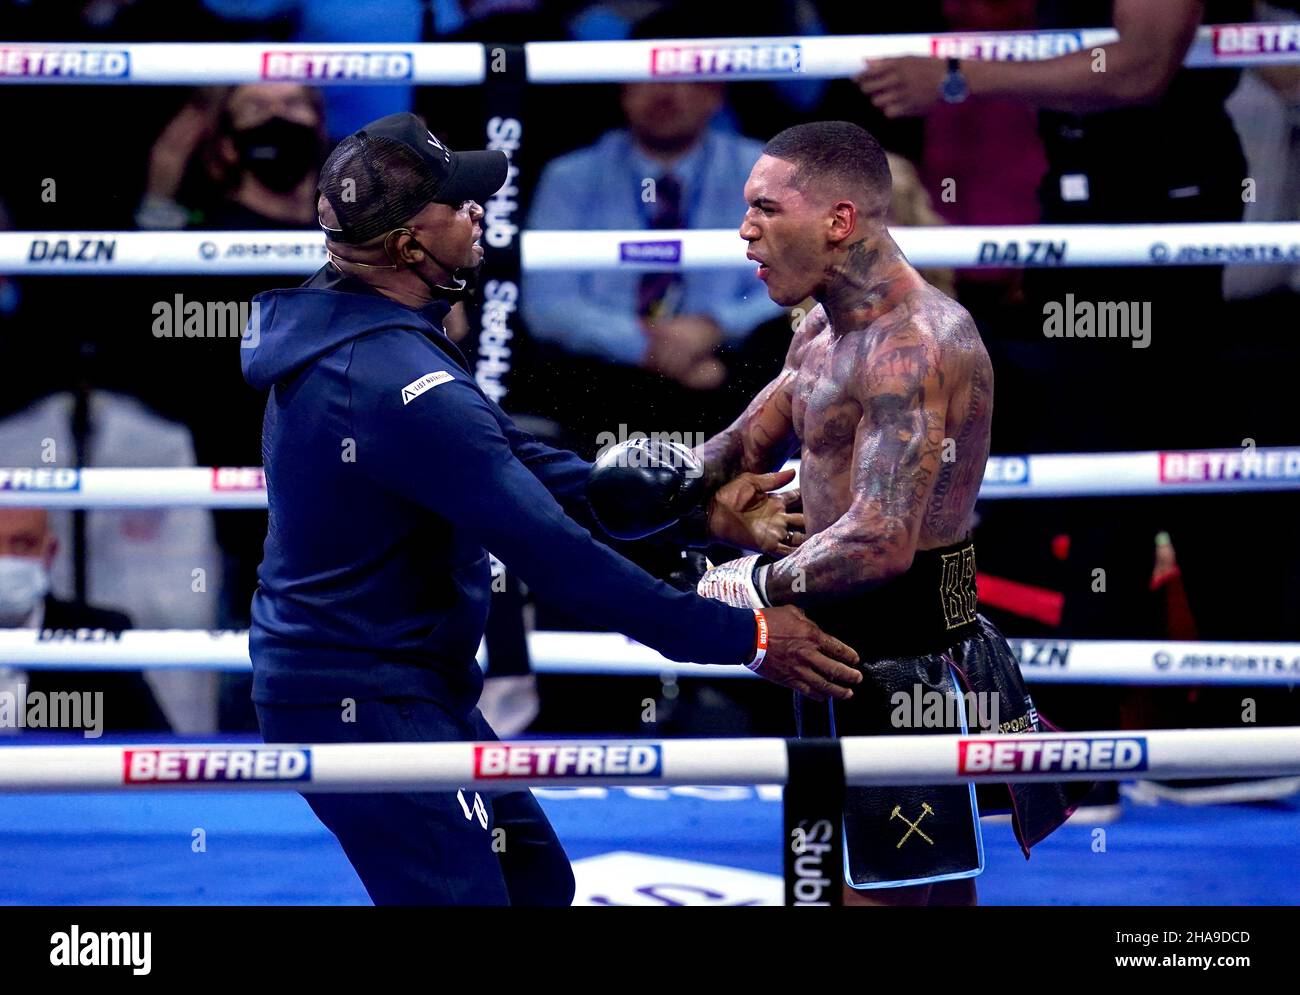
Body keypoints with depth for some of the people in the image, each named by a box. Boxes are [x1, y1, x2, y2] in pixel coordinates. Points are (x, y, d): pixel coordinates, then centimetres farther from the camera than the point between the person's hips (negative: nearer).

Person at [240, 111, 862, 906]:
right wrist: (744, 637, -20)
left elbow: (527, 469, 7)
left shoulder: (346, 337, 6)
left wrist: (698, 504, -2)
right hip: (368, 709, -10)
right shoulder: (402, 384, -26)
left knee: (536, 877, 20)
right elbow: (557, 558, -26)